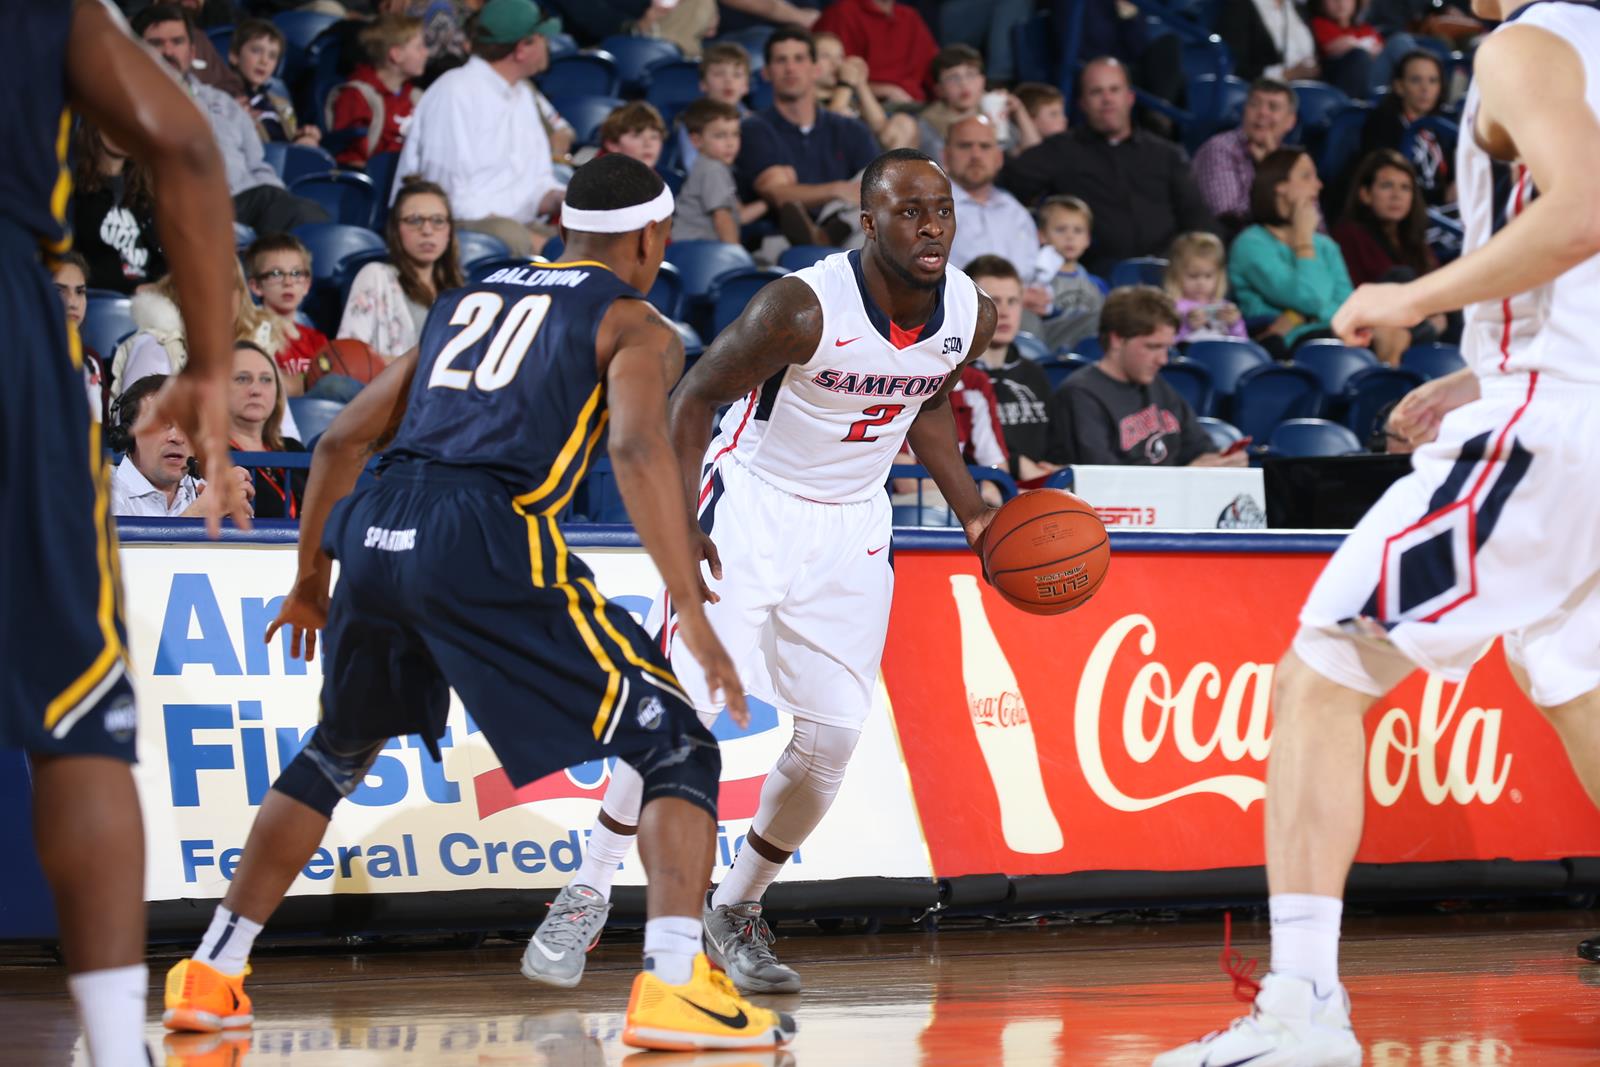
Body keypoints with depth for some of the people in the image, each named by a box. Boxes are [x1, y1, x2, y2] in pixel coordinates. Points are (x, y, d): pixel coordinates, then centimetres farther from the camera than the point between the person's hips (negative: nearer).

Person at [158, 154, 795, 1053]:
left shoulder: (468, 300, 29)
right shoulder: (638, 326, 12)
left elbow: (343, 442, 28)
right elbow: (638, 446, -9)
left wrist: (311, 585, 38)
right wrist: (691, 611, -13)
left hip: (374, 533, 6)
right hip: (487, 539, -6)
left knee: (338, 754, 30)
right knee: (677, 747, 3)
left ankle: (212, 975, 30)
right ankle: (675, 985, -16)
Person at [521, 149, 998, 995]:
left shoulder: (971, 315, -6)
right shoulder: (803, 307, -24)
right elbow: (694, 398, -14)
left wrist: (971, 511, 8)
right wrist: (682, 528, -24)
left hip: (851, 525, 5)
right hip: (749, 503, -5)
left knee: (831, 740, -2)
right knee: (682, 708, -14)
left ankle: (736, 911, 17)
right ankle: (588, 895, 0)